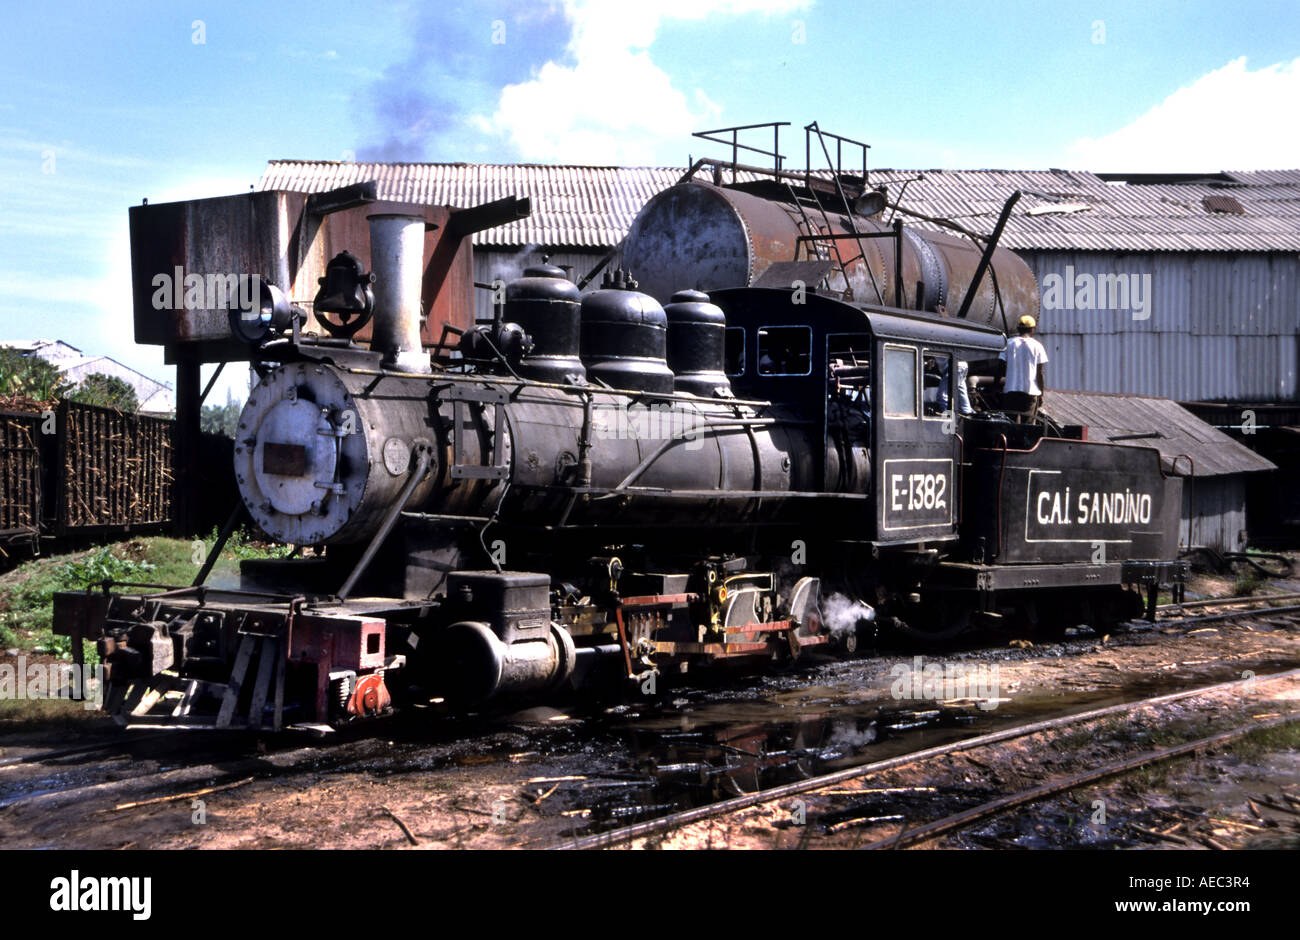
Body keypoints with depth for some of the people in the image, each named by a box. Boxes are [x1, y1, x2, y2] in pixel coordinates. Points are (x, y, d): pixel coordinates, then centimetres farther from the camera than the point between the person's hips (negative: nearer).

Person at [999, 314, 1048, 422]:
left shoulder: (1009, 343, 4)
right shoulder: (1037, 346, 0)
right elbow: (1040, 373, -1)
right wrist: (1041, 393, 7)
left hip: (1010, 390, 1)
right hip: (1031, 390, -1)